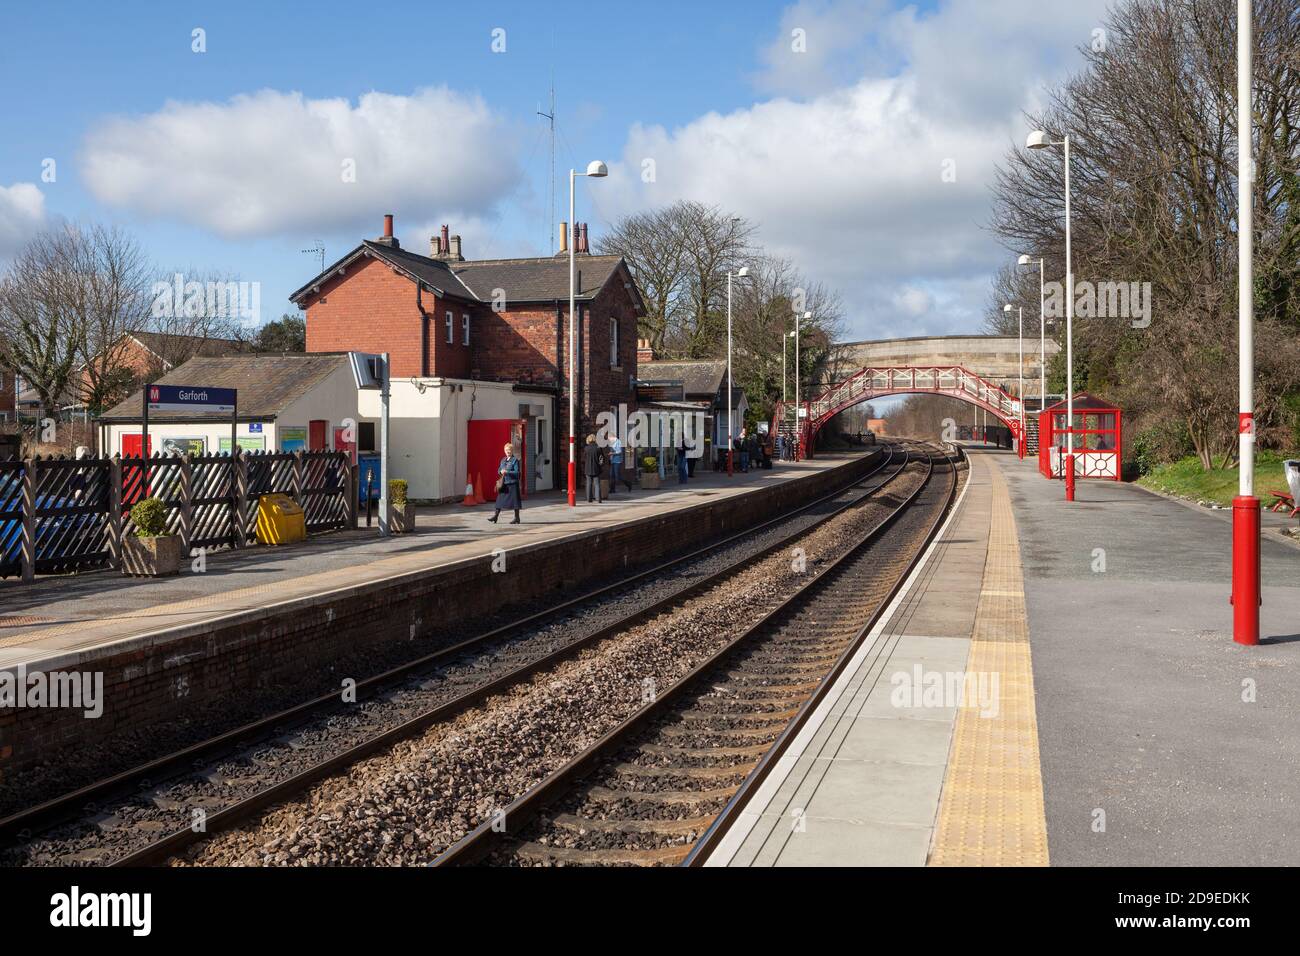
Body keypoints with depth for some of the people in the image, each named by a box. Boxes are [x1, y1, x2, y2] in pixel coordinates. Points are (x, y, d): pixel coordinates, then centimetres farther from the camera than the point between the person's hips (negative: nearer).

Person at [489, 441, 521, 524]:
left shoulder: (515, 460, -6)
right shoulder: (503, 460, 14)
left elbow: (517, 472, -12)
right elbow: (498, 470, 18)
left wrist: (507, 472, -22)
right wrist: (501, 472, -5)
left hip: (512, 483, -6)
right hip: (504, 483, 6)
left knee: (514, 500, -1)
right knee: (500, 500, 5)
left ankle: (517, 518, 7)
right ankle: (495, 516, 8)